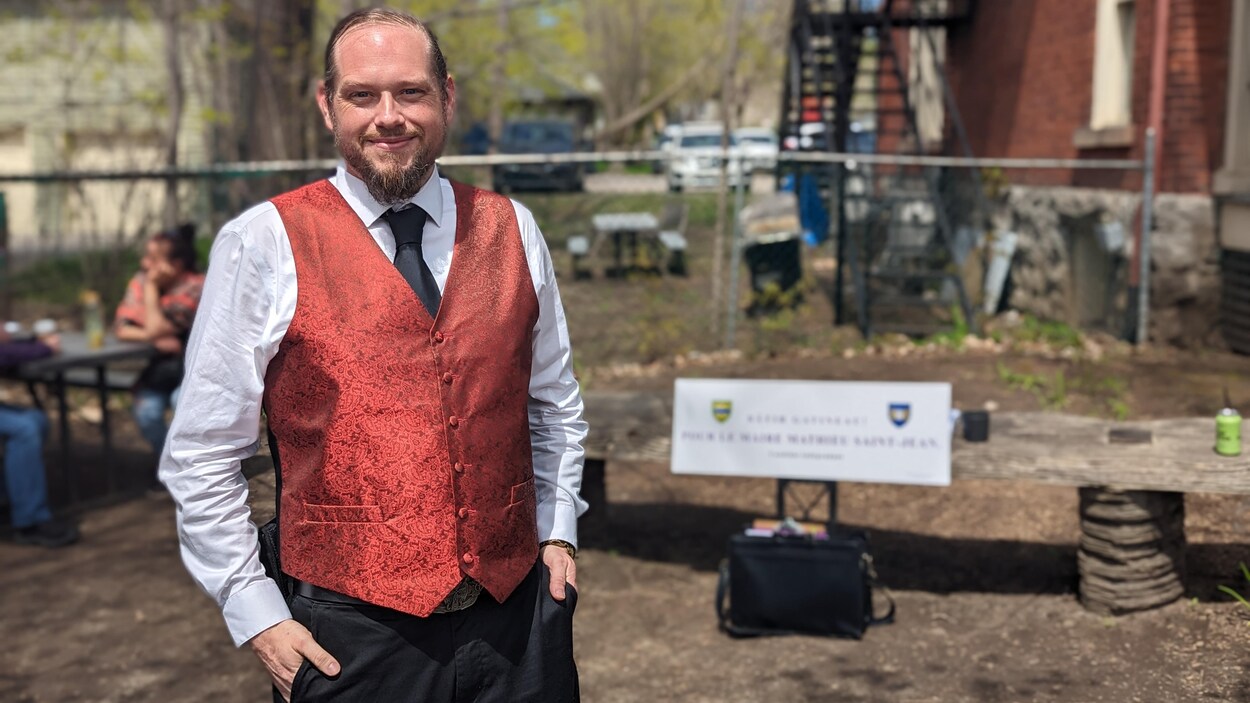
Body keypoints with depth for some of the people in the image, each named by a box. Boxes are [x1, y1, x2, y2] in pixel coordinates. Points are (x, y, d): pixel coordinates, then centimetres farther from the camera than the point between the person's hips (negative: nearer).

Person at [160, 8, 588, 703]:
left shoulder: (511, 229, 4)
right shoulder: (265, 244, -7)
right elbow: (202, 456, -3)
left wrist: (557, 531, 7)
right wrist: (257, 616, -5)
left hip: (518, 616, 3)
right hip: (354, 634, -3)